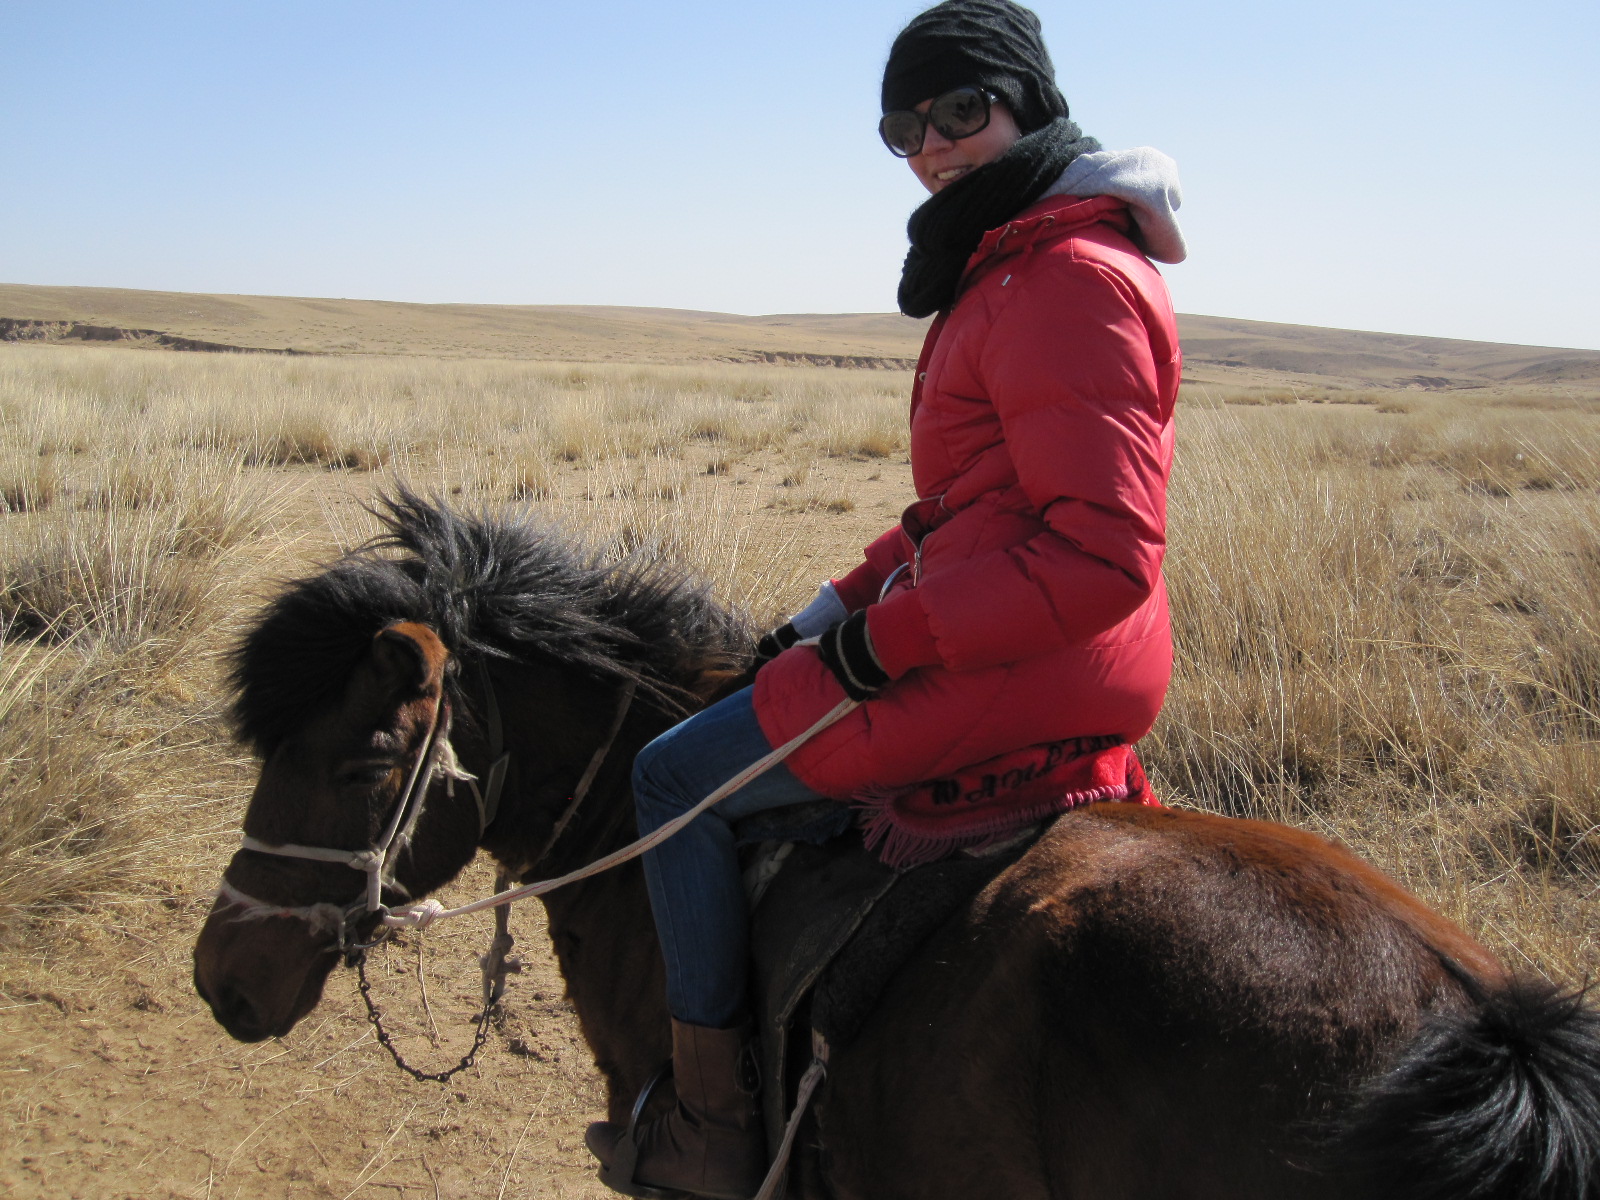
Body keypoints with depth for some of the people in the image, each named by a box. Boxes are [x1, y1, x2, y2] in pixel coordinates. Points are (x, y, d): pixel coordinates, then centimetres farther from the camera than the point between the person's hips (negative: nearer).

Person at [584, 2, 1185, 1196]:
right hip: (997, 637, 11)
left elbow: (1102, 552, -26)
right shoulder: (1012, 263, 15)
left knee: (678, 775, -3)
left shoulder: (1070, 279, -19)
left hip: (1019, 668, -11)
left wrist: (893, 635, -21)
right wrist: (845, 602, 12)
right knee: (770, 696, 29)